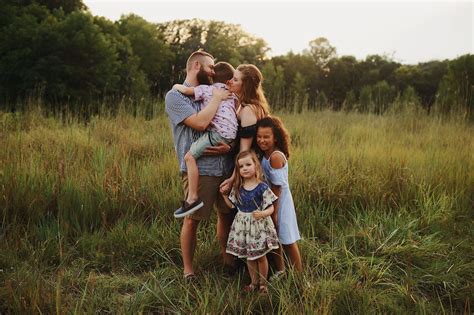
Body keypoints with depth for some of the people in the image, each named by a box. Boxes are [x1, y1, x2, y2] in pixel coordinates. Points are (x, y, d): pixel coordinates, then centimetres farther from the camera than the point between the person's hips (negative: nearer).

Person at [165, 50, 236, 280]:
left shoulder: (208, 93, 17)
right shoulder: (175, 96, -5)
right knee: (192, 220, 1)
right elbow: (200, 123, -20)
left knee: (227, 215, 15)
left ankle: (228, 259, 32)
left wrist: (229, 146, -5)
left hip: (225, 166, 7)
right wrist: (217, 98, -8)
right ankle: (188, 269, 16)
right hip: (198, 169, -7)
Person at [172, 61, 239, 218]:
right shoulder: (232, 94, 23)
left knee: (190, 156, -10)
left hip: (218, 132, -8)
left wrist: (177, 86, 16)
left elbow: (185, 90, -3)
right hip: (231, 133, 8)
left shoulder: (206, 89, 5)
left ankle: (193, 198, -17)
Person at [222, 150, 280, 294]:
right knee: (249, 256, 15)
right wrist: (224, 195, -4)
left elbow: (271, 208, -13)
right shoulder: (237, 188, -1)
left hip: (259, 225, -4)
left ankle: (263, 283, 28)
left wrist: (262, 214, -31)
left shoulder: (262, 187, -15)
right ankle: (254, 282, 32)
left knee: (261, 256, 9)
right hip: (243, 225, 4)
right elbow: (232, 205, 8)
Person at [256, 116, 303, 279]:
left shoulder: (276, 157, -23)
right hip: (269, 200, 8)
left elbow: (277, 187, -21)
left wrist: (274, 211, -18)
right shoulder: (264, 154, 2)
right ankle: (280, 270, 33)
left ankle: (299, 273, 16)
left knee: (287, 241, 2)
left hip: (280, 202, -8)